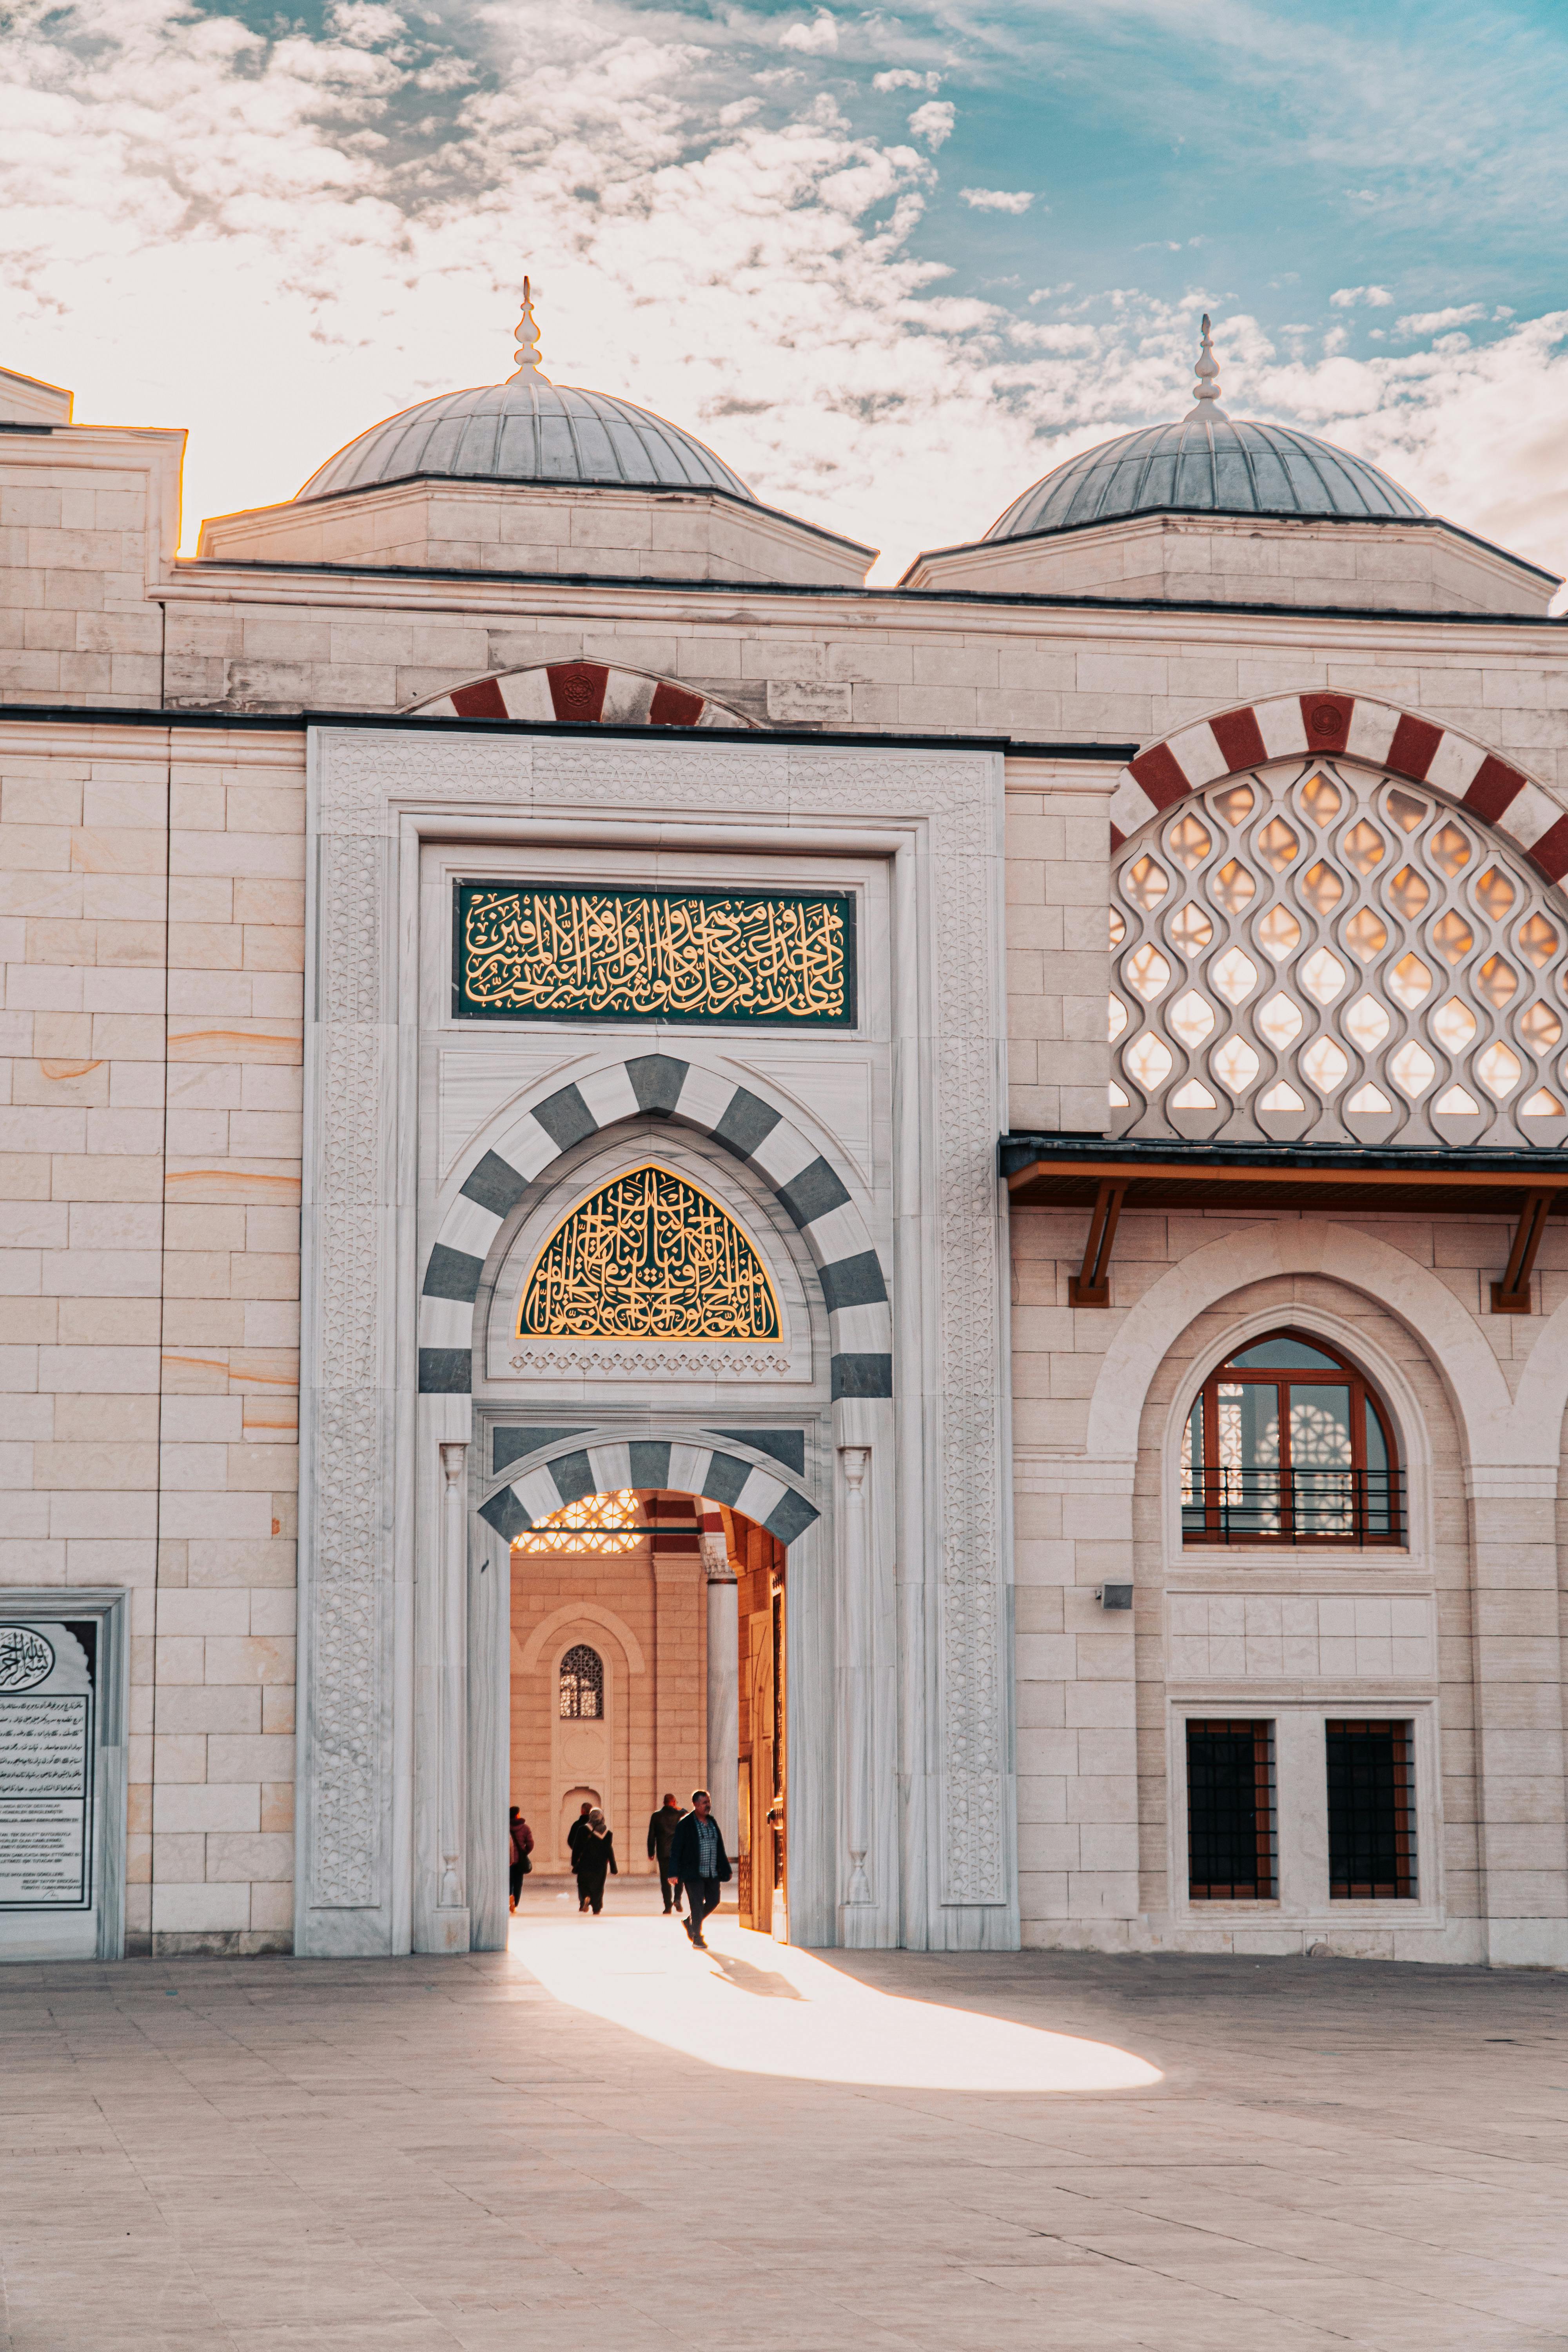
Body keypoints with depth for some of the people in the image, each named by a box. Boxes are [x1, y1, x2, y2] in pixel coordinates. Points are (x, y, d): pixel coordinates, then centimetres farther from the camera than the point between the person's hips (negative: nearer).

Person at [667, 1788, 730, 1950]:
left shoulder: (712, 1823, 12)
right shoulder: (686, 1824, -7)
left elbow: (720, 1849, 16)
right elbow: (676, 1849, -9)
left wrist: (724, 1871, 12)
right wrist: (674, 1873, -14)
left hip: (712, 1874, 6)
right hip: (694, 1874, -6)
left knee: (713, 1901, 5)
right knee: (697, 1904, -4)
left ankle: (690, 1922, 28)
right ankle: (697, 1938, 8)